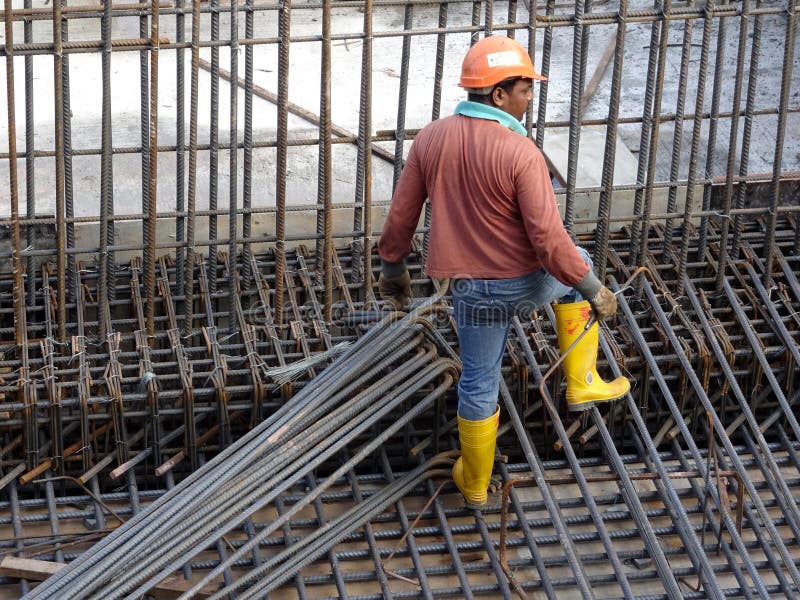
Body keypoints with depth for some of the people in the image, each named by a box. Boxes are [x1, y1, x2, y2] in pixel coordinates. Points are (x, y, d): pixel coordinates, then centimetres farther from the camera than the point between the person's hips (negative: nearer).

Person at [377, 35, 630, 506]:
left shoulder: (431, 139, -8)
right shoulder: (521, 153, -23)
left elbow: (401, 215, 1)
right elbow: (548, 238, -23)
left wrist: (393, 267, 18)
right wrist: (595, 290, -12)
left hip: (474, 289, 3)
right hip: (528, 281, -3)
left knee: (479, 384, 20)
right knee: (576, 267, 30)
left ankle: (475, 482, 35)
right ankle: (582, 383, 31)